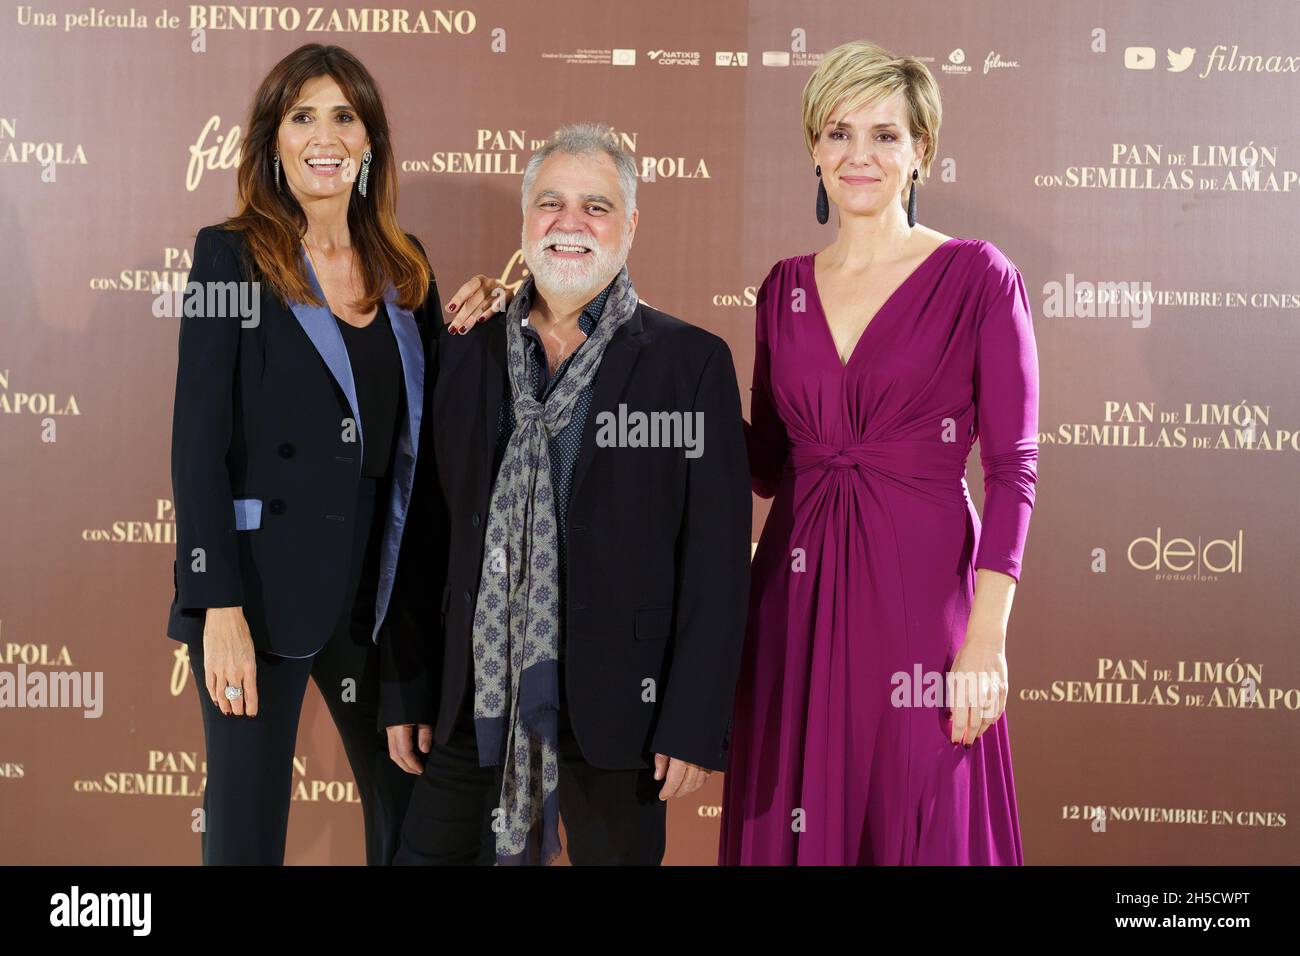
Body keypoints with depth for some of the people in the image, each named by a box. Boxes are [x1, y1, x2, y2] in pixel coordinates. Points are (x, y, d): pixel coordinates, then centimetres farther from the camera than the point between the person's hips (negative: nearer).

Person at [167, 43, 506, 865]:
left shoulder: (404, 266, 9)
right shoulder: (232, 257, -5)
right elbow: (199, 441, -10)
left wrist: (458, 338, -2)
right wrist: (219, 607, -16)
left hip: (380, 586, 5)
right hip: (265, 583, -5)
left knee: (416, 817, 13)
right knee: (246, 827, 4)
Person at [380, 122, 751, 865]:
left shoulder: (693, 363, -5)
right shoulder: (467, 353, 6)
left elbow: (717, 559, -7)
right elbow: (428, 531, 9)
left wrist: (696, 722, -11)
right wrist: (407, 691, 8)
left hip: (617, 699, -3)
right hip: (475, 694, 3)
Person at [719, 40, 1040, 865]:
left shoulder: (978, 278, -3)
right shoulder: (785, 288, 9)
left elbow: (1014, 466, -7)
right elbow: (767, 464, 12)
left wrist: (988, 637, -14)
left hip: (921, 589, -4)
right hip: (798, 595, 4)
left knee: (925, 829, 5)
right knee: (795, 822, 11)